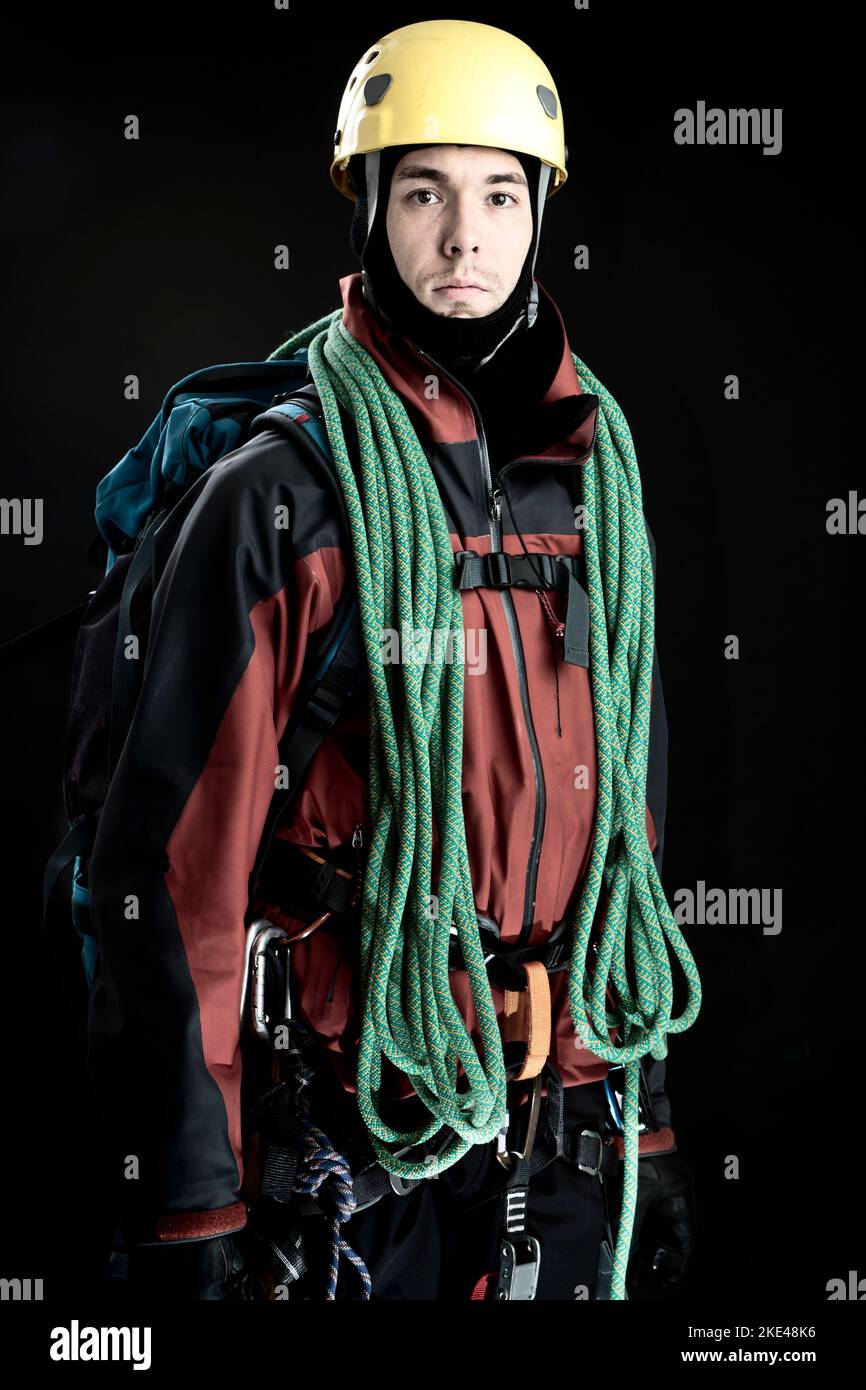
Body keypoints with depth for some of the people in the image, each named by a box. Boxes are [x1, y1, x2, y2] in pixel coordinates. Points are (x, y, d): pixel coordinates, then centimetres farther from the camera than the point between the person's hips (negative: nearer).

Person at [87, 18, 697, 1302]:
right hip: (361, 1130, -5)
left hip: (565, 1113, 5)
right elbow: (170, 863, -13)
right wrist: (189, 1210, -14)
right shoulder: (279, 497, -11)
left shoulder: (591, 497, 7)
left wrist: (648, 1118, 13)